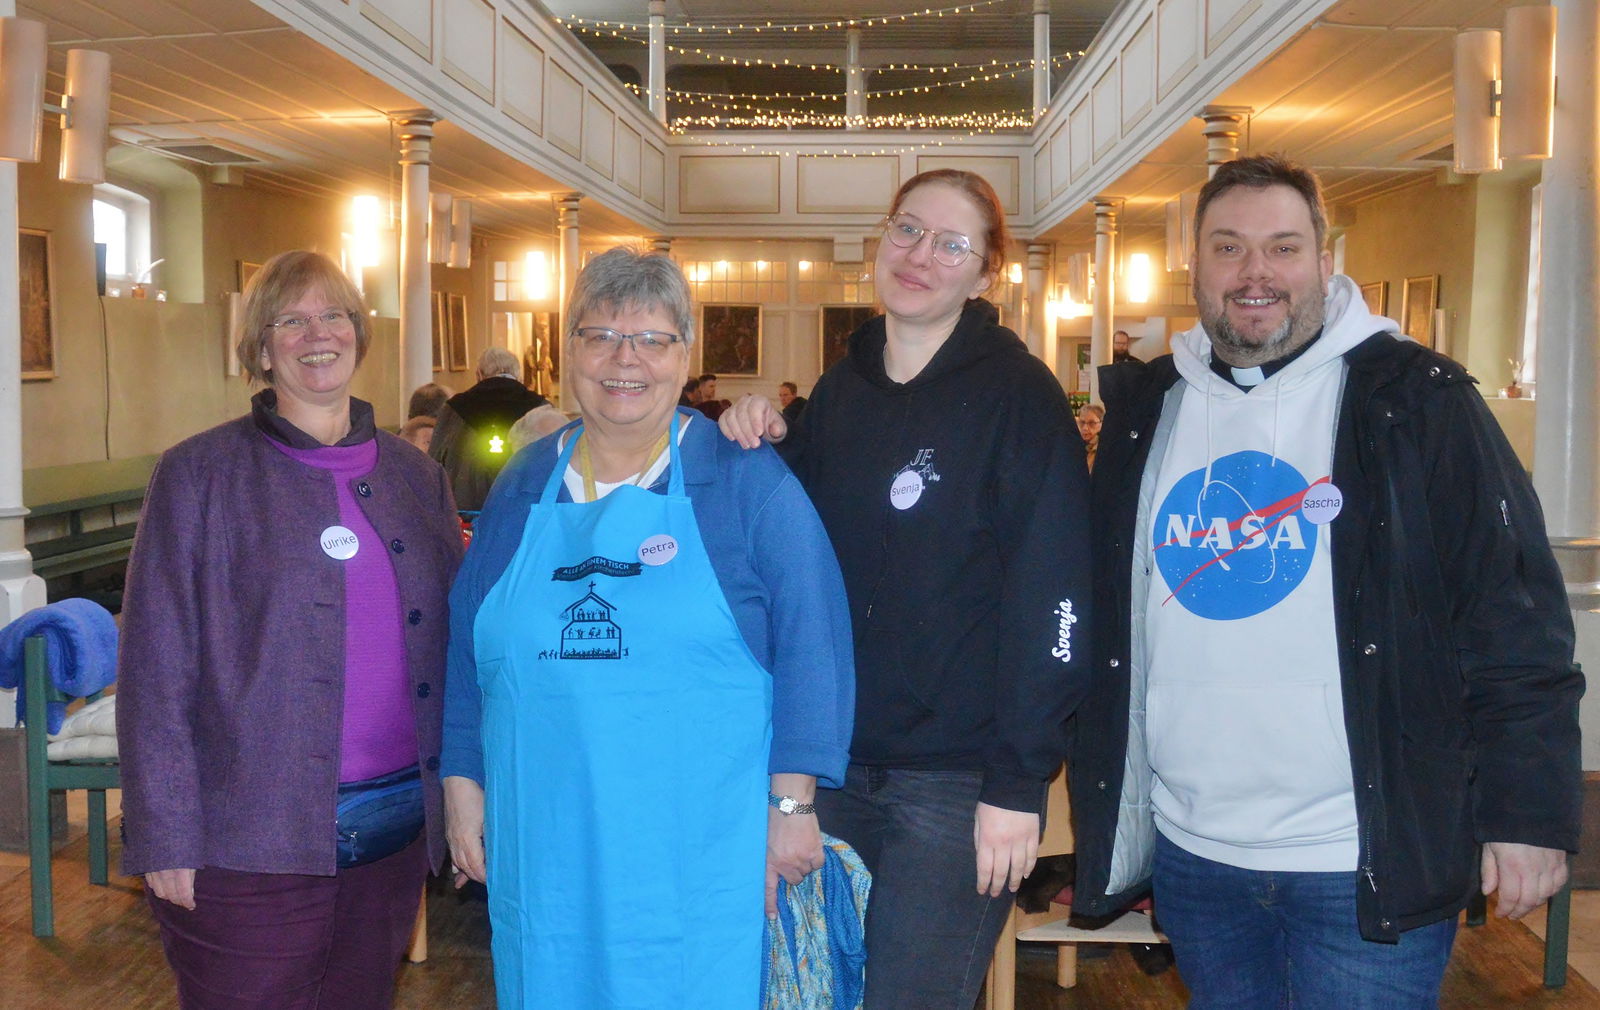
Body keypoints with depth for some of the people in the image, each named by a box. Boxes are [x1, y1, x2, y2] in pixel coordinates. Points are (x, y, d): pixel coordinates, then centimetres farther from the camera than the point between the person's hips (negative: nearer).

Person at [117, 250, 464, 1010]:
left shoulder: (414, 475, 9)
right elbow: (155, 669, -6)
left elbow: (453, 638, 11)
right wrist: (165, 837, -10)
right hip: (250, 843, -4)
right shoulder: (200, 475, -3)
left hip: (397, 831, 4)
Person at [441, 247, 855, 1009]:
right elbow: (466, 649, 15)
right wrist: (463, 784, 10)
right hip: (543, 855, 4)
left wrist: (792, 802, -10)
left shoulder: (747, 482, -3)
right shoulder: (523, 488, 10)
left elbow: (810, 647, -6)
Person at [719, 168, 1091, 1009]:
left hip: (957, 779, -6)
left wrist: (1018, 783, -16)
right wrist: (764, 448, -3)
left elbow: (1048, 599, -13)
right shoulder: (841, 389, 8)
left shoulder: (1019, 395, -9)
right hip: (838, 762, 6)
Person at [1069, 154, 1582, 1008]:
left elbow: (1515, 611, -7)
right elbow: (1105, 619, 12)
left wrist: (1530, 811, -9)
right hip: (1190, 848, 5)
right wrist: (1101, 822, 12)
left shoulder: (1415, 398, -6)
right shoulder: (1145, 411, 6)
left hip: (1371, 868, -4)